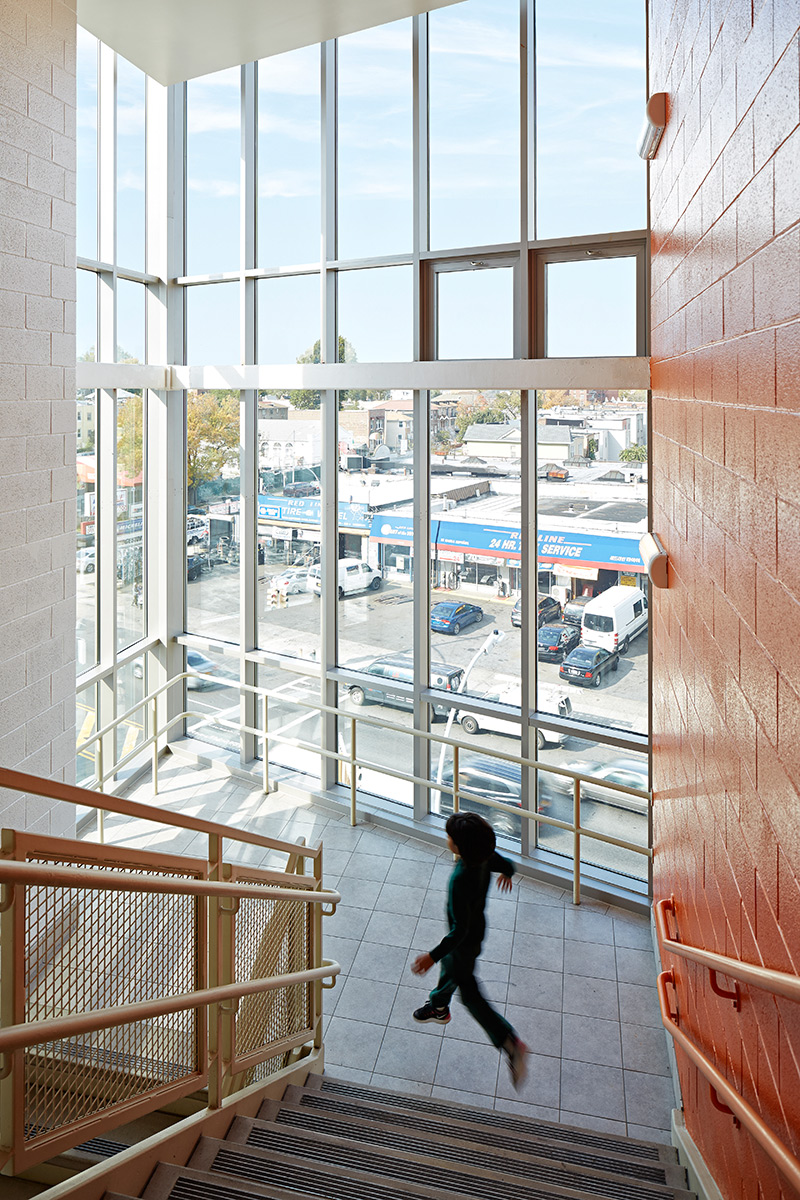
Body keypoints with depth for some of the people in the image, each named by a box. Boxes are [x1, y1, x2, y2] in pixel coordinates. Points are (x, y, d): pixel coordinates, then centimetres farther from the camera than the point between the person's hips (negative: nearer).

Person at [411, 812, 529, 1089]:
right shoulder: (485, 857, -19)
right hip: (477, 927, 9)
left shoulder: (461, 879, -40)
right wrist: (507, 872, 28)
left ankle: (509, 1042, 11)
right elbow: (506, 864, 3)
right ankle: (438, 1007, 58)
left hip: (465, 940, -8)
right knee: (449, 967, 32)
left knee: (469, 992, 11)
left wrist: (432, 956, -29)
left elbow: (460, 930, -34)